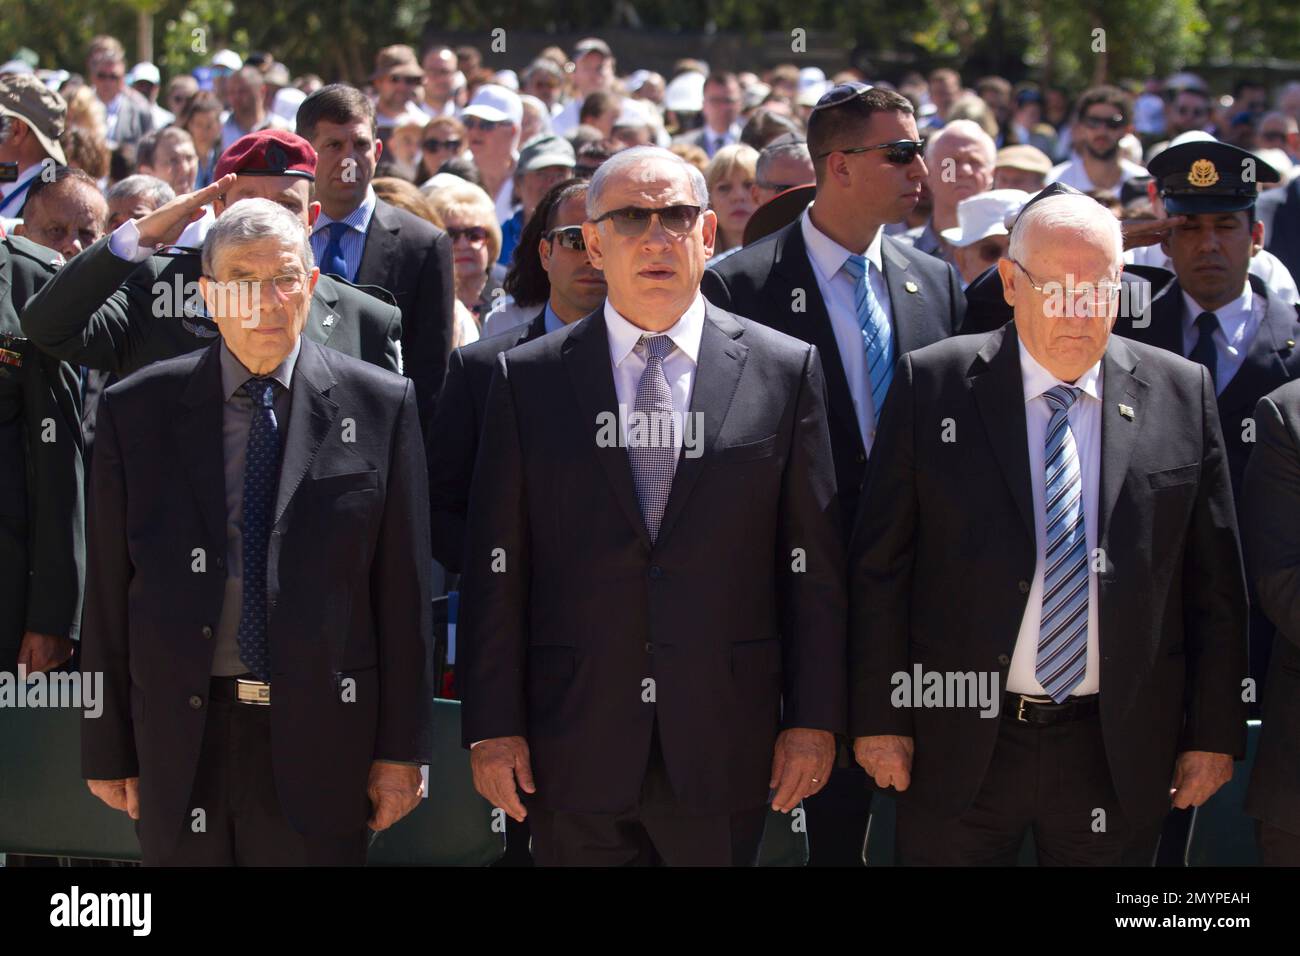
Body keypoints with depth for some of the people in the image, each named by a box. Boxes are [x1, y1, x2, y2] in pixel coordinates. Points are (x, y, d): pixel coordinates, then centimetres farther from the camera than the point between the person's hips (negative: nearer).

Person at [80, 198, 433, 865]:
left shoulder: (380, 405, 2)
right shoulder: (135, 410, 5)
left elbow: (403, 587, 2)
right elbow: (108, 592, 5)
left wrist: (401, 749, -1)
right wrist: (108, 749, 3)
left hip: (320, 736, -1)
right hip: (179, 737, 1)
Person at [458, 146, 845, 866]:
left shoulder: (784, 370, 4)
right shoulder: (527, 379, 5)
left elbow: (815, 563, 3)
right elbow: (495, 569, 3)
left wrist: (814, 719, -1)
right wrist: (492, 728, -2)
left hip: (724, 750, 0)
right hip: (574, 753, 0)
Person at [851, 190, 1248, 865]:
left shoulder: (1180, 395, 1)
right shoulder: (932, 384, -2)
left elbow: (1213, 581, 5)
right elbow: (880, 566, -1)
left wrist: (1215, 733, 3)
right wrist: (878, 719, -3)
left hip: (1120, 751, 1)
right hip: (960, 750, -1)